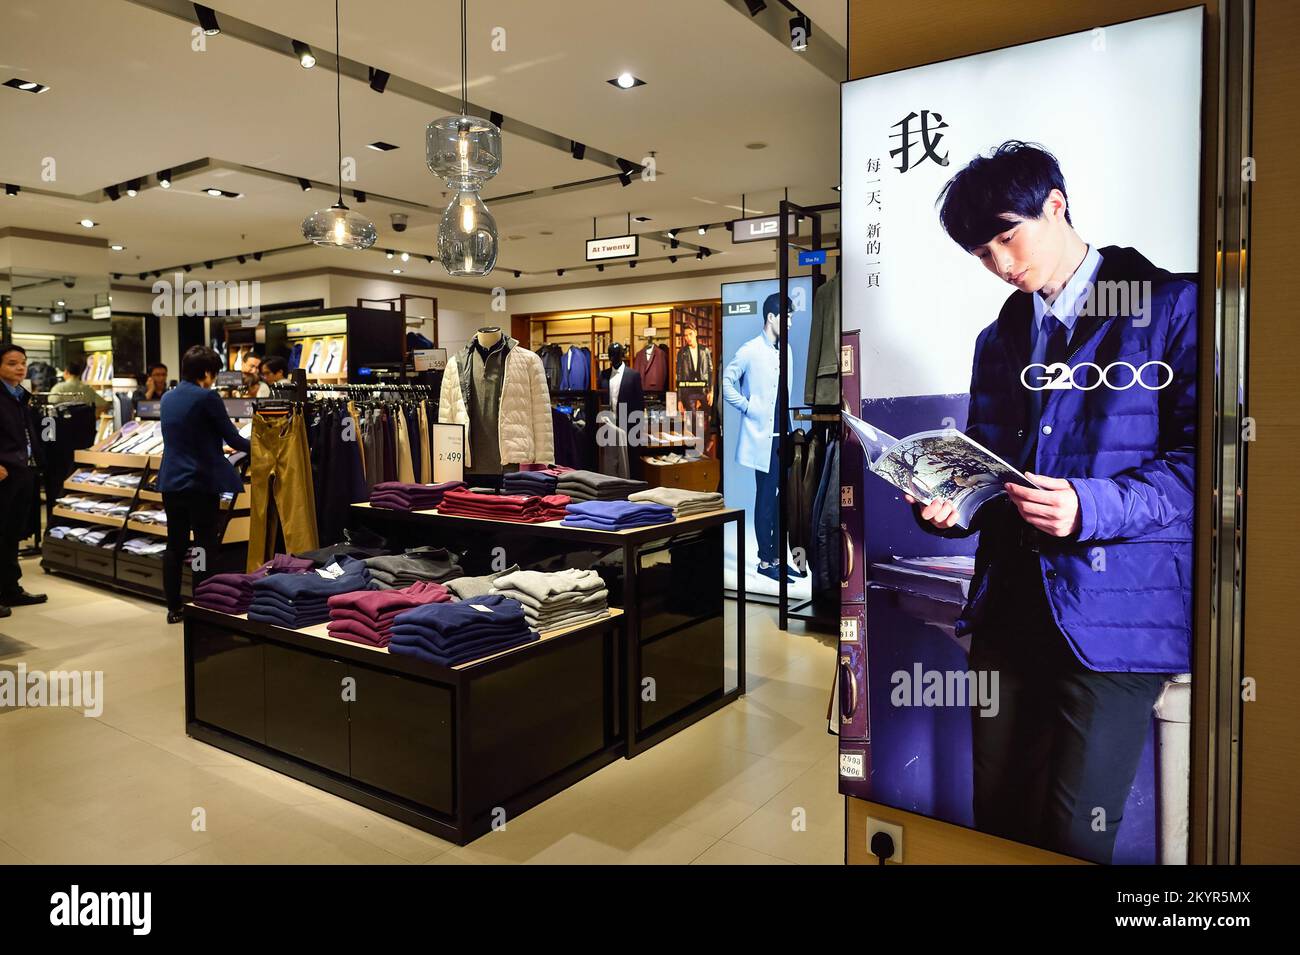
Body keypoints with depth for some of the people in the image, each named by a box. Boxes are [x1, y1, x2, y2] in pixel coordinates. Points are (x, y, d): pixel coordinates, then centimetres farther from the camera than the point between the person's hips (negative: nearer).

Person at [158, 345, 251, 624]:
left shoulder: (168, 398, 11)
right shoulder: (207, 397, -12)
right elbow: (232, 437, -6)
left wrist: (216, 446, 37)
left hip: (170, 482, 7)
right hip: (201, 483, -7)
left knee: (175, 546, 12)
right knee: (205, 546, 1)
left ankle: (174, 609, 19)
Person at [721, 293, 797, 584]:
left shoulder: (785, 350, 12)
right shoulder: (750, 350, -9)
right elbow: (727, 382, -7)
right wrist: (749, 408, -10)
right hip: (763, 438, -7)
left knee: (782, 499, 11)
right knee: (766, 500, -1)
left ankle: (778, 557, 21)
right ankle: (765, 560, 9)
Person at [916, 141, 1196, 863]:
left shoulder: (1172, 307, 0)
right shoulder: (999, 340, 19)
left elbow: (1199, 456, -8)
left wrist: (1093, 506, -22)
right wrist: (950, 505, -1)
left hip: (1114, 608, -5)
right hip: (1010, 606, 6)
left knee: (1074, 836, -5)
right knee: (997, 824, 13)